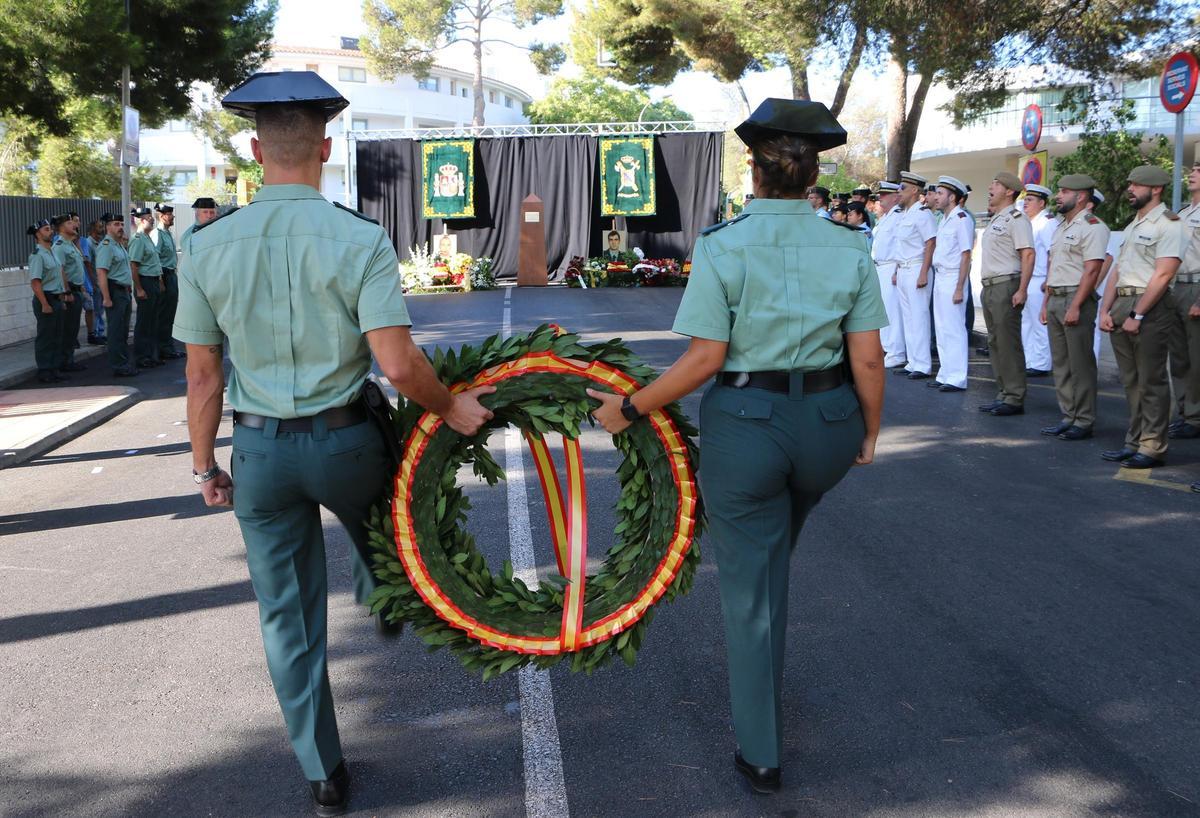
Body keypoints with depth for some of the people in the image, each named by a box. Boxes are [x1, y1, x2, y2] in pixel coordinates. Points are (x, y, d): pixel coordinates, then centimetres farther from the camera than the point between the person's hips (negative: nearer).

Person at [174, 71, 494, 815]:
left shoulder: (206, 245, -4)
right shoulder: (360, 238, -14)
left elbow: (204, 375, -1)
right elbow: (398, 363, -20)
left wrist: (205, 462, 11)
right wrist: (451, 407, -3)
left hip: (258, 448, 3)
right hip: (343, 441, -3)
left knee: (289, 617, 14)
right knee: (382, 537, 33)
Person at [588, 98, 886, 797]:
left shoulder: (722, 246, -12)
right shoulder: (849, 248, -3)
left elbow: (705, 359, -14)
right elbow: (869, 358, -3)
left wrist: (631, 408, -3)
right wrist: (870, 430, 12)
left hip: (743, 424, -4)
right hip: (829, 424, 4)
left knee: (750, 587, 9)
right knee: (773, 562, 31)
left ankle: (762, 754, 20)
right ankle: (767, 690, 48)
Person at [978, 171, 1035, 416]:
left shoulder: (1015, 219, -10)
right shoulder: (995, 220, 19)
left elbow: (1028, 254, -17)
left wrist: (1022, 289, -22)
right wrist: (987, 286, 16)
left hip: (1006, 286, -10)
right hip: (989, 286, 10)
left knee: (1008, 343, -8)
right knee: (995, 343, 12)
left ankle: (1015, 398, -4)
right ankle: (1003, 394, 18)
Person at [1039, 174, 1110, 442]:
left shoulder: (1092, 226, -10)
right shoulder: (1061, 227, 18)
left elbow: (1092, 270, -17)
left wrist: (1075, 306, -21)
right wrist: (1046, 303, 17)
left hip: (1076, 299, -9)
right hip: (1055, 299, 9)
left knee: (1080, 364, -5)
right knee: (1060, 363, 11)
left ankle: (1084, 422, 1)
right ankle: (1068, 417, 18)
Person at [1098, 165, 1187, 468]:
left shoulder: (1168, 224, -7)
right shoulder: (1132, 226, 20)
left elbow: (1162, 275, -15)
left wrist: (1137, 315, -18)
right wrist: (1105, 311, 9)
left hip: (1150, 307, -8)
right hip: (1121, 307, 8)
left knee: (1151, 382, -4)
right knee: (1131, 381, 11)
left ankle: (1152, 447, 1)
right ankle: (1134, 442, 18)